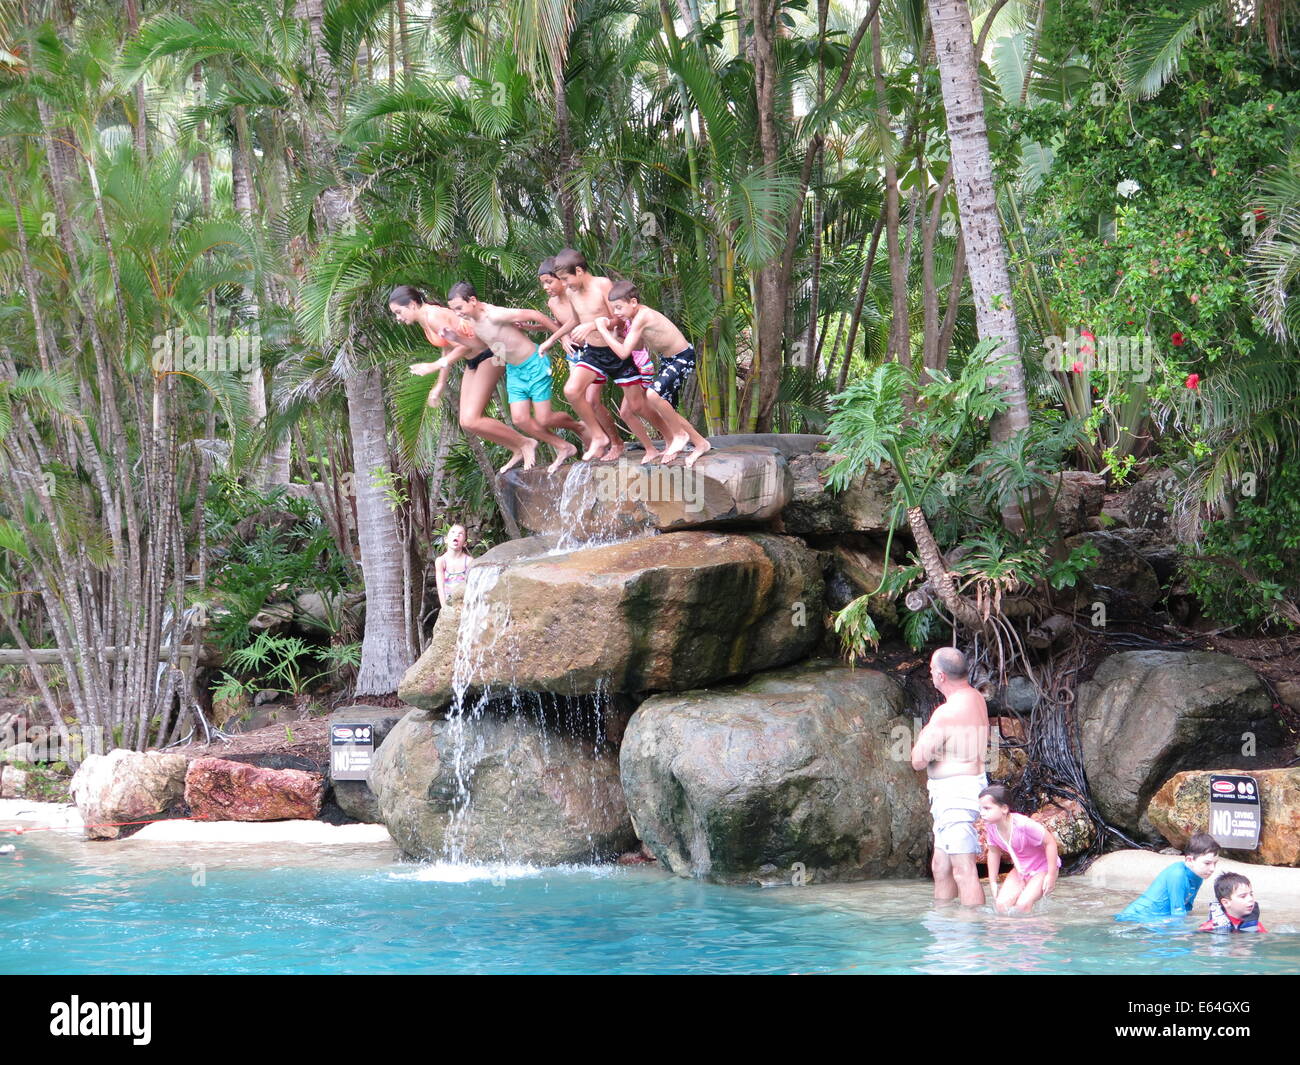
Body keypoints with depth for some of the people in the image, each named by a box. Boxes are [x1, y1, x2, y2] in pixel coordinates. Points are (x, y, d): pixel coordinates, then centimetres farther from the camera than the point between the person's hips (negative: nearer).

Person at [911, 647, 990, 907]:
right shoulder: (975, 698, 10)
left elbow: (919, 761, -14)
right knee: (941, 866, 17)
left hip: (955, 791, -10)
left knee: (963, 870, -11)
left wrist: (922, 738, 4)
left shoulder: (946, 714, -19)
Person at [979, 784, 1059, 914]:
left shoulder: (1023, 825, -34)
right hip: (1019, 870, 6)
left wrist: (1051, 875, -21)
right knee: (1001, 904, -12)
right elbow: (994, 852, 5)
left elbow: (1050, 842, -25)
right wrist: (992, 881, 7)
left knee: (1022, 905, -23)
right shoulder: (990, 827, -14)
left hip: (1042, 868, -6)